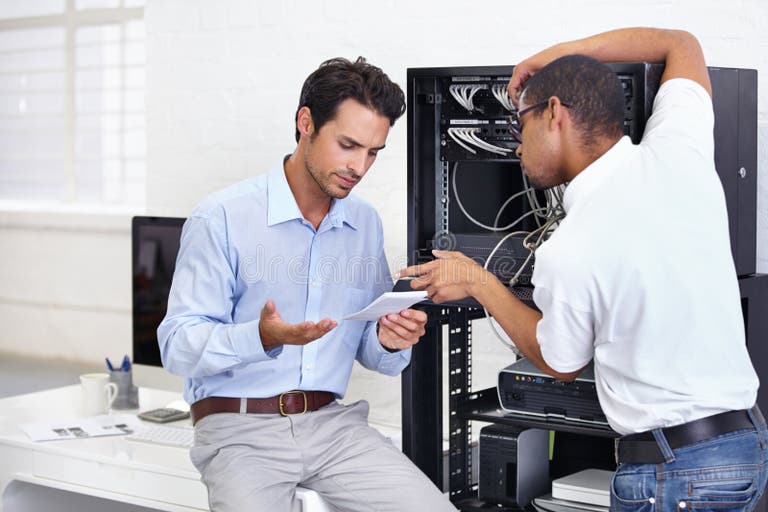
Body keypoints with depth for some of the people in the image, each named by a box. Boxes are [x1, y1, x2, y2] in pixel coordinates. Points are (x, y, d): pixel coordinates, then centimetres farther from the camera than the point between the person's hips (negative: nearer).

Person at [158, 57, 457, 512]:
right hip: (239, 427, -4)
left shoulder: (366, 223, 11)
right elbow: (178, 346, -11)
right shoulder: (222, 218, -7)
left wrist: (390, 342, -8)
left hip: (331, 423, 4)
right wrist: (263, 337, -27)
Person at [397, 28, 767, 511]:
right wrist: (561, 52, 17)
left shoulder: (566, 253, -19)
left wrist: (477, 282, 11)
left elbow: (560, 364, 3)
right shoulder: (679, 151, -6)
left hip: (675, 470, -7)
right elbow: (682, 44, 16)